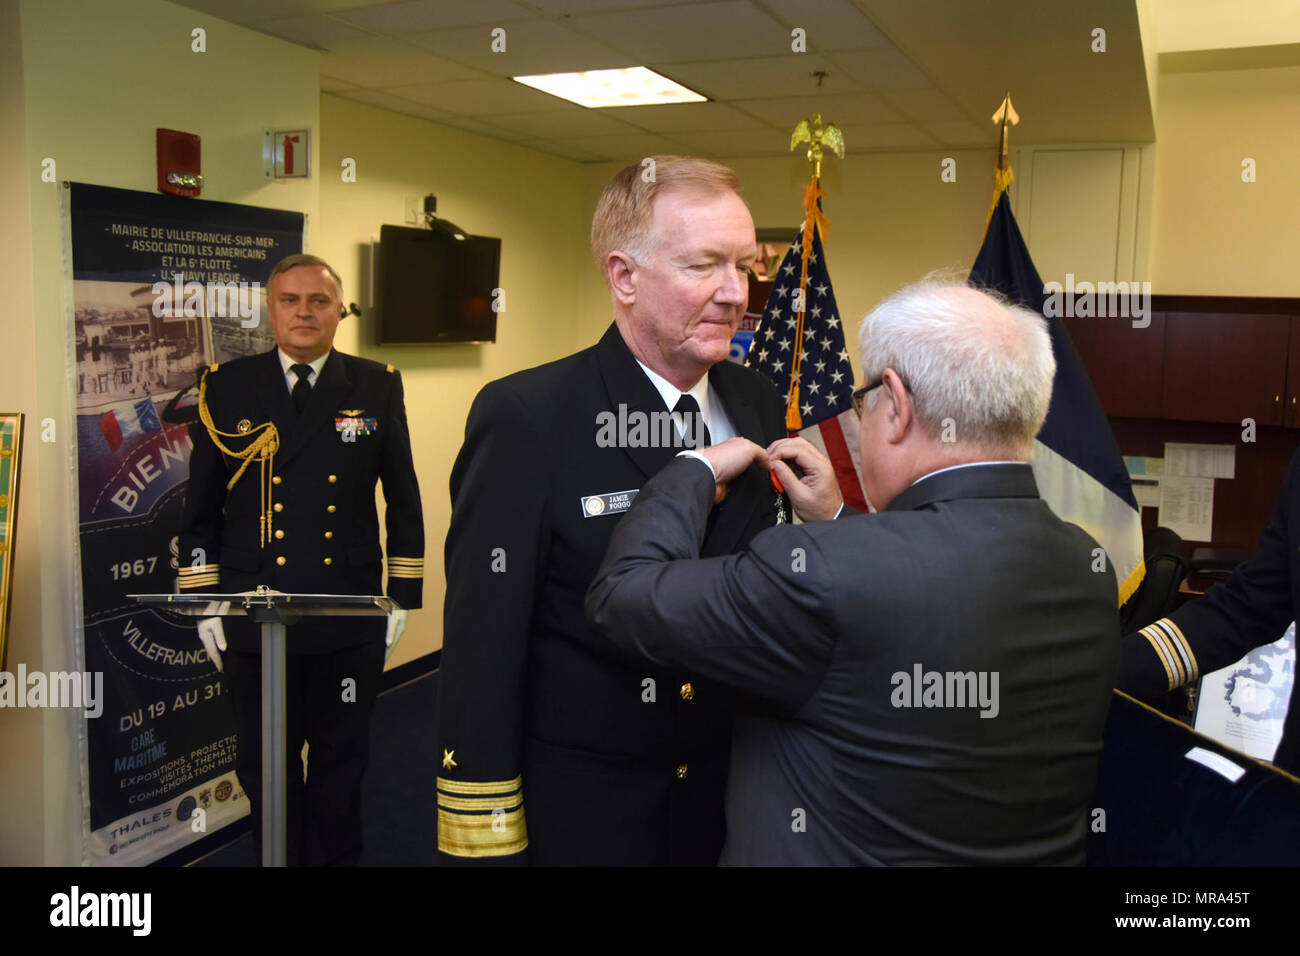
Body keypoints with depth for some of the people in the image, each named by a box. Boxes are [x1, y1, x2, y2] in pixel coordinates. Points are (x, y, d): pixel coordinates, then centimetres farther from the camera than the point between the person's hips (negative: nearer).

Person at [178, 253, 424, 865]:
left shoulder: (378, 387, 3)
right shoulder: (227, 387, 3)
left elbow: (404, 499, 6)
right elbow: (201, 506, 6)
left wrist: (405, 595, 3)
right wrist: (203, 600, 1)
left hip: (351, 622, 0)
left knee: (341, 765, 12)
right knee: (265, 768, 14)